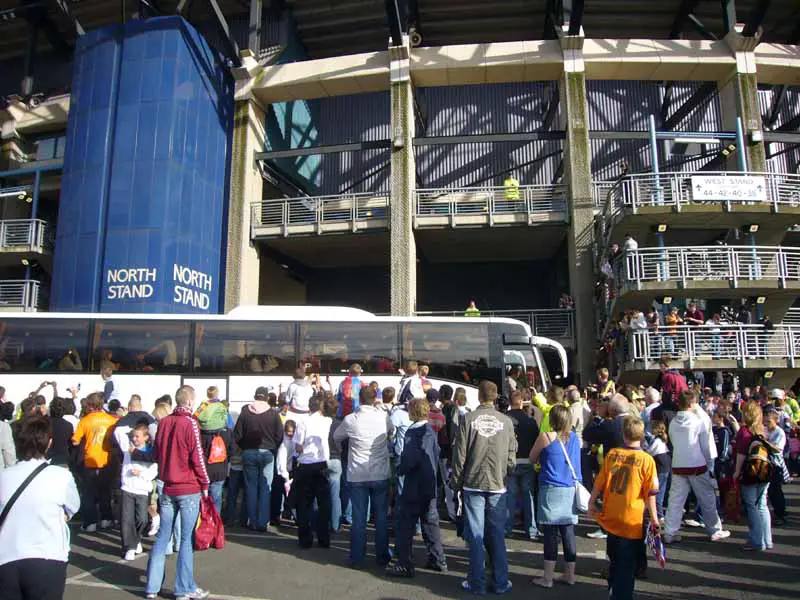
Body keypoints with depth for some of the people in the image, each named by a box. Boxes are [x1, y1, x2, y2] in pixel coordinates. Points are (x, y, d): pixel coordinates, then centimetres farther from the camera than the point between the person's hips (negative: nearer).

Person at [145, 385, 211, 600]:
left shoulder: (163, 422, 6)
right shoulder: (190, 423, -13)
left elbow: (156, 453, 14)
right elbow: (197, 457, -13)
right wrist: (205, 484, -3)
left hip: (167, 488, 6)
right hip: (189, 489, -6)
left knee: (162, 536, 13)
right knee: (186, 539, 2)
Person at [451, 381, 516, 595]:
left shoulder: (468, 419, -8)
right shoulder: (506, 421, -3)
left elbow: (459, 454, -6)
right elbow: (511, 457, 1)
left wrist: (456, 481, 5)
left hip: (473, 484, -1)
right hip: (497, 485, 2)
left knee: (475, 535, 6)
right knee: (497, 535, 11)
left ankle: (477, 583, 13)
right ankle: (501, 583, 18)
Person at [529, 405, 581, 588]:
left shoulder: (546, 437, -9)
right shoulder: (575, 437, 6)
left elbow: (532, 459, 3)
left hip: (552, 490, -5)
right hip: (571, 490, 5)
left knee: (551, 534, 0)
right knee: (568, 533, 11)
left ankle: (547, 578, 6)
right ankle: (570, 574, 20)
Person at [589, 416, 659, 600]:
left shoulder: (612, 454, -3)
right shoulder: (646, 459, -12)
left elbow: (599, 483, 2)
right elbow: (650, 493, -10)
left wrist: (592, 502, 14)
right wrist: (653, 517, 1)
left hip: (611, 517, 4)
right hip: (632, 521, -4)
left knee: (615, 561, 22)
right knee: (627, 565, 7)